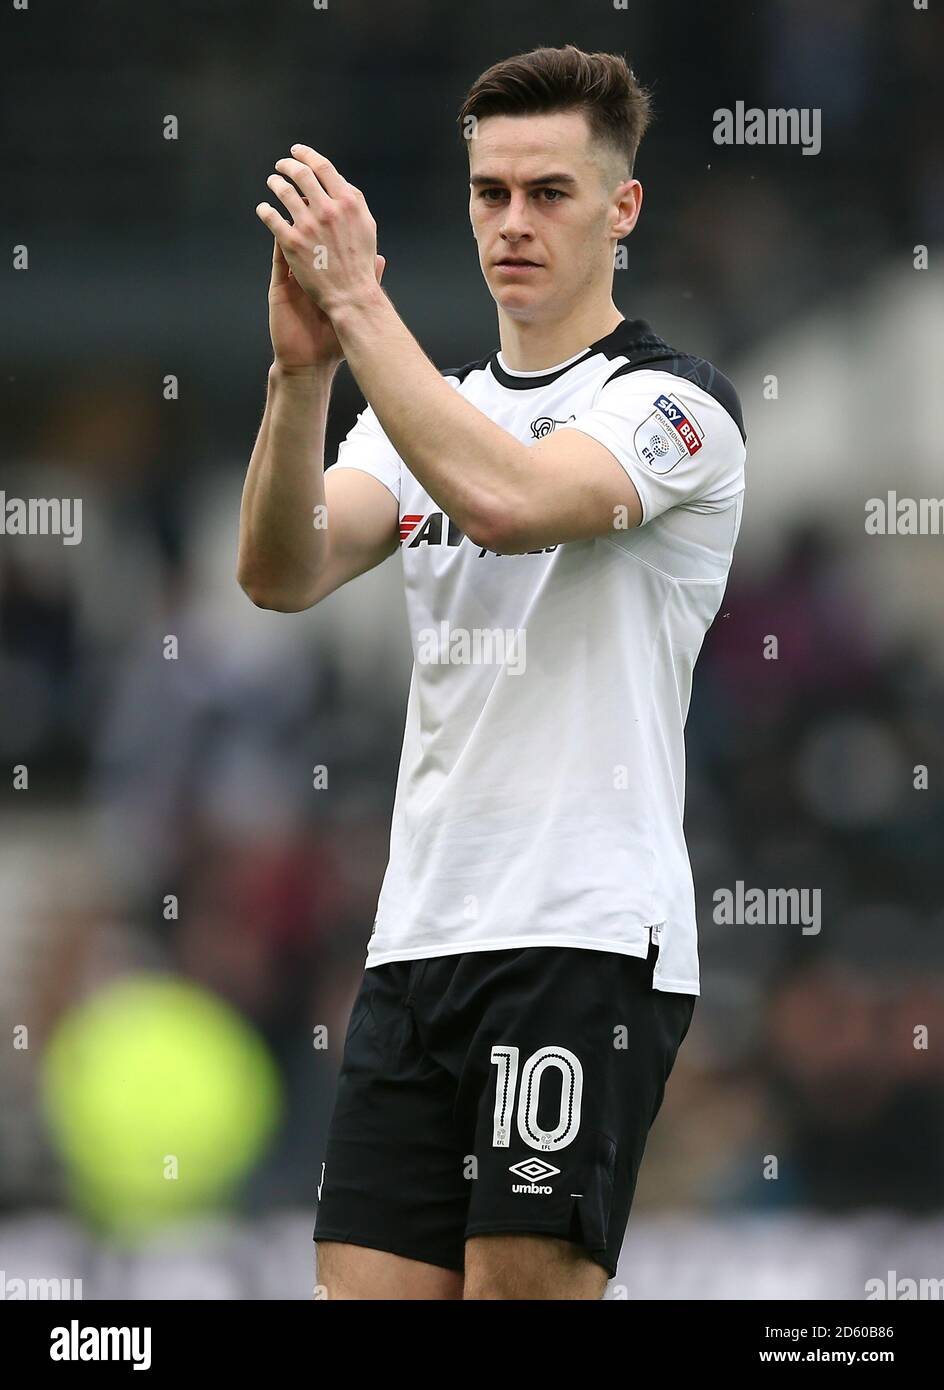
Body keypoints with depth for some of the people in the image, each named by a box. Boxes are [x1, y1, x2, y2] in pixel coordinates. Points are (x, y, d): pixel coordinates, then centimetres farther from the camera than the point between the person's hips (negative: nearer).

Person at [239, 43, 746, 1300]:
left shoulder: (674, 403, -4)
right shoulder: (428, 408, 18)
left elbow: (506, 500, -25)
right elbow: (283, 575, 1)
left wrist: (357, 300, -23)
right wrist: (303, 370, -15)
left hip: (588, 942, -7)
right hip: (417, 944, 7)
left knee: (524, 1285, -11)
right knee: (367, 1289, 2)